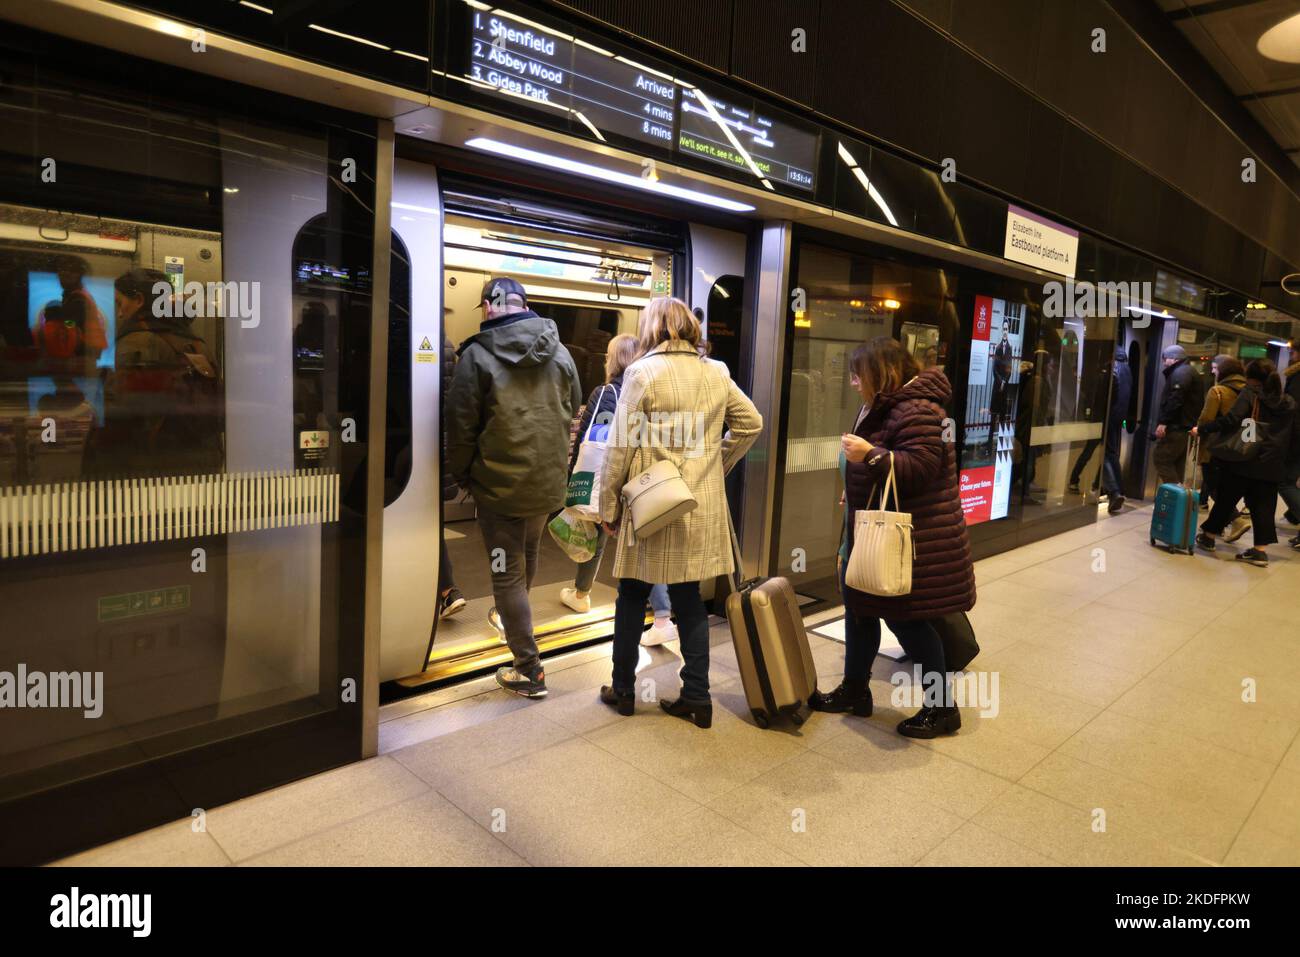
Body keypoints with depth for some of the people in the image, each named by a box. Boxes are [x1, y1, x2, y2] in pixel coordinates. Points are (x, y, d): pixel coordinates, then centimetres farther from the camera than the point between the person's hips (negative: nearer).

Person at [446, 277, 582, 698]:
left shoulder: (477, 355, -13)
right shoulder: (559, 352, 2)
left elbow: (461, 426, -10)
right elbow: (573, 416, 9)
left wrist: (460, 474, 6)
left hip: (500, 485, -5)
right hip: (549, 483, 5)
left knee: (508, 573, 4)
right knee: (528, 556, 26)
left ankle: (529, 670, 8)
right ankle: (510, 617, 51)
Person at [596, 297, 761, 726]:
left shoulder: (643, 372, -10)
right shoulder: (717, 373, 5)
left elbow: (620, 447, -10)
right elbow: (751, 422, 12)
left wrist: (609, 505, -2)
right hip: (702, 506, 4)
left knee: (632, 597, 11)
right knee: (689, 599, 13)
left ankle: (623, 689, 24)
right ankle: (697, 697, 17)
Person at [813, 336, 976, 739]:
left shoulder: (916, 410, -20)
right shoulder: (885, 405, 13)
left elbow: (920, 468, -28)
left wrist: (870, 455, -32)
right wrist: (855, 488, 22)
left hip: (909, 540, -11)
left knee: (907, 619, -1)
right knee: (859, 606, 16)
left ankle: (942, 707, 16)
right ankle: (854, 691, 31)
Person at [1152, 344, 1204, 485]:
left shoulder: (1180, 373, -11)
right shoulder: (1190, 372, 24)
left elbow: (1175, 401, -22)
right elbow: (1199, 403, 25)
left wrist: (1163, 422, -23)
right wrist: (1194, 423, 22)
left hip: (1176, 427, -10)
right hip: (1188, 427, 10)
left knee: (1161, 459, -9)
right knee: (1177, 463, 12)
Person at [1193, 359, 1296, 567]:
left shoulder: (1250, 394, -7)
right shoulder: (1289, 403, 12)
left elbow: (1231, 419, -21)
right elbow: (1291, 437, 14)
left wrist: (1201, 430, -17)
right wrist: (1284, 460, 20)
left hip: (1243, 461, -4)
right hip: (1272, 466, 4)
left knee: (1226, 499, 8)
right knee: (1263, 505, 5)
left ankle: (1208, 536, 21)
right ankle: (1260, 550, 2)